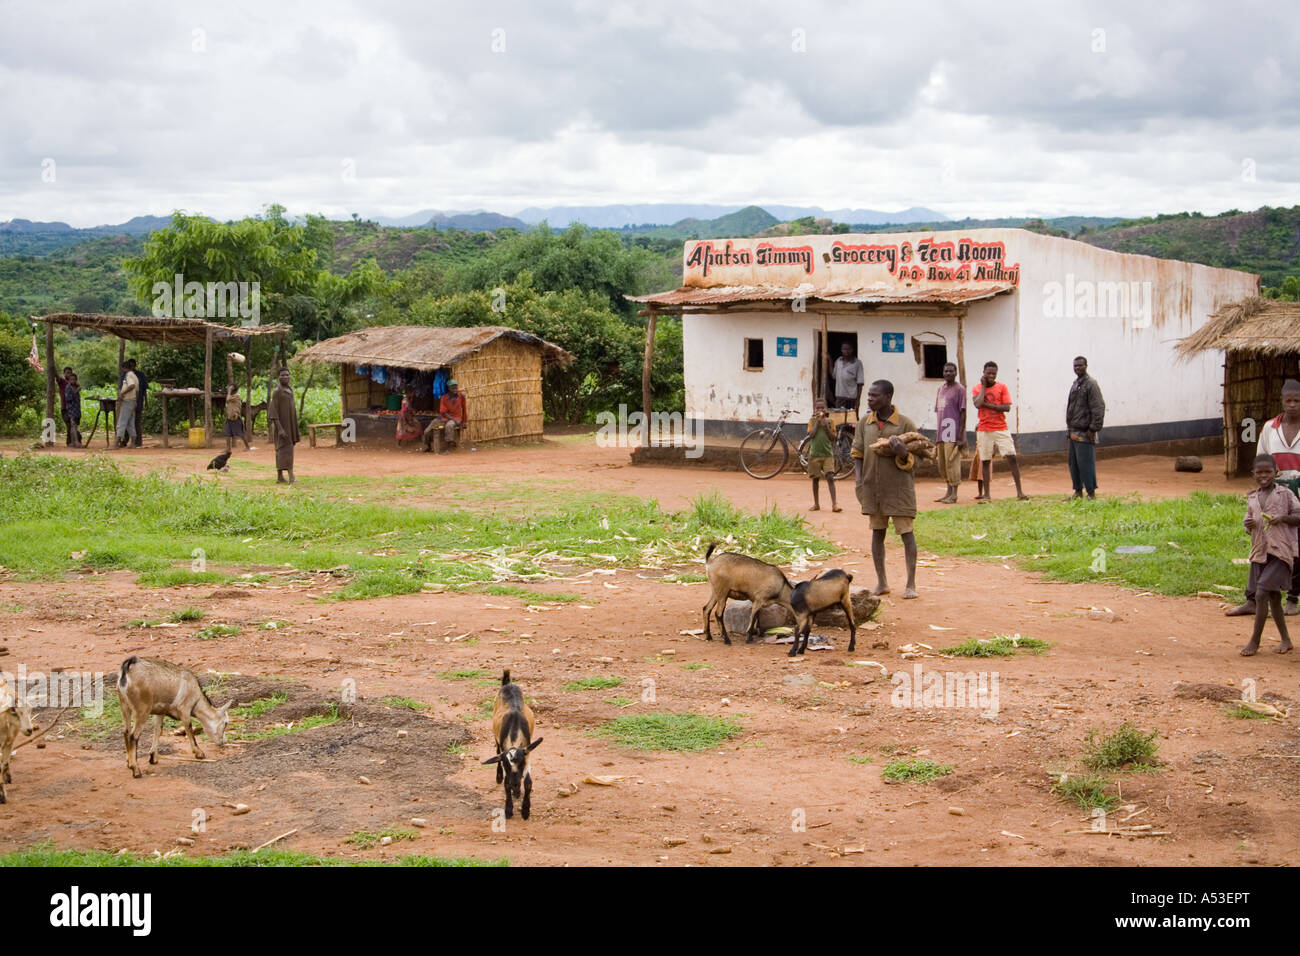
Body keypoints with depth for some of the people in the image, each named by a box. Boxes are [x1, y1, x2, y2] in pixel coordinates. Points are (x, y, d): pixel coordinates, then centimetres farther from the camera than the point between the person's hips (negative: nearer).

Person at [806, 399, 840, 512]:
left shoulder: (829, 421, 6)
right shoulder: (812, 420, 4)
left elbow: (832, 438, 2)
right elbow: (811, 434, -11)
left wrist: (826, 426, -10)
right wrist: (817, 421, -13)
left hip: (827, 454, 0)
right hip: (815, 454, 0)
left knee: (830, 477, -10)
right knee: (815, 479, 7)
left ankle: (834, 504, -15)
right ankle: (816, 504, 16)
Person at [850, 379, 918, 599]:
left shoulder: (905, 424, -7)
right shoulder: (865, 422, 4)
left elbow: (914, 459, -6)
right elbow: (857, 453, 12)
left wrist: (902, 452, -27)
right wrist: (859, 481, 1)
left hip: (899, 487, -4)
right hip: (873, 487, 4)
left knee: (906, 532, -3)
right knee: (877, 532, 9)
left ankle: (911, 584, 2)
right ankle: (881, 582, 18)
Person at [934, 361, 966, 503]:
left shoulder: (959, 389, -5)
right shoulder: (941, 388, 17)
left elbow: (963, 413, -10)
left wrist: (961, 435, -16)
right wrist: (937, 432, 15)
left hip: (953, 433, -8)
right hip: (941, 433, 8)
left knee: (952, 462, -7)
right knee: (942, 465, 11)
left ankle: (954, 495, -3)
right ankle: (948, 492, 21)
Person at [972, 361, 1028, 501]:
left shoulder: (1002, 387, 2)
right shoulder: (977, 389, 4)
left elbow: (1007, 407, -8)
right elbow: (977, 404, -15)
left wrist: (987, 404, -13)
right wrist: (983, 386, -7)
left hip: (1001, 429, 0)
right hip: (984, 430, 0)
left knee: (1012, 457, -7)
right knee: (985, 461, 2)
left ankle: (1019, 491, -4)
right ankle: (986, 494, 8)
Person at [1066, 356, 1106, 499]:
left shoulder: (1091, 384, -11)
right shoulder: (1075, 384, 17)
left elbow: (1098, 408, -16)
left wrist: (1093, 429, -19)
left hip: (1084, 432, -9)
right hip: (1073, 432, 9)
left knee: (1085, 463, -8)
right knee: (1073, 464, 13)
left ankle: (1091, 493, -1)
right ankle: (1078, 491, 22)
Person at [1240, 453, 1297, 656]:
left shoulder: (1285, 494, -3)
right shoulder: (1252, 498, 12)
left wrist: (1283, 518, -16)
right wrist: (1248, 524, -3)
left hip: (1280, 552, -6)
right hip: (1259, 552, 6)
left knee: (1262, 594, -13)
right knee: (1273, 597, 12)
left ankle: (1255, 641, -5)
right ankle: (1285, 639, 25)